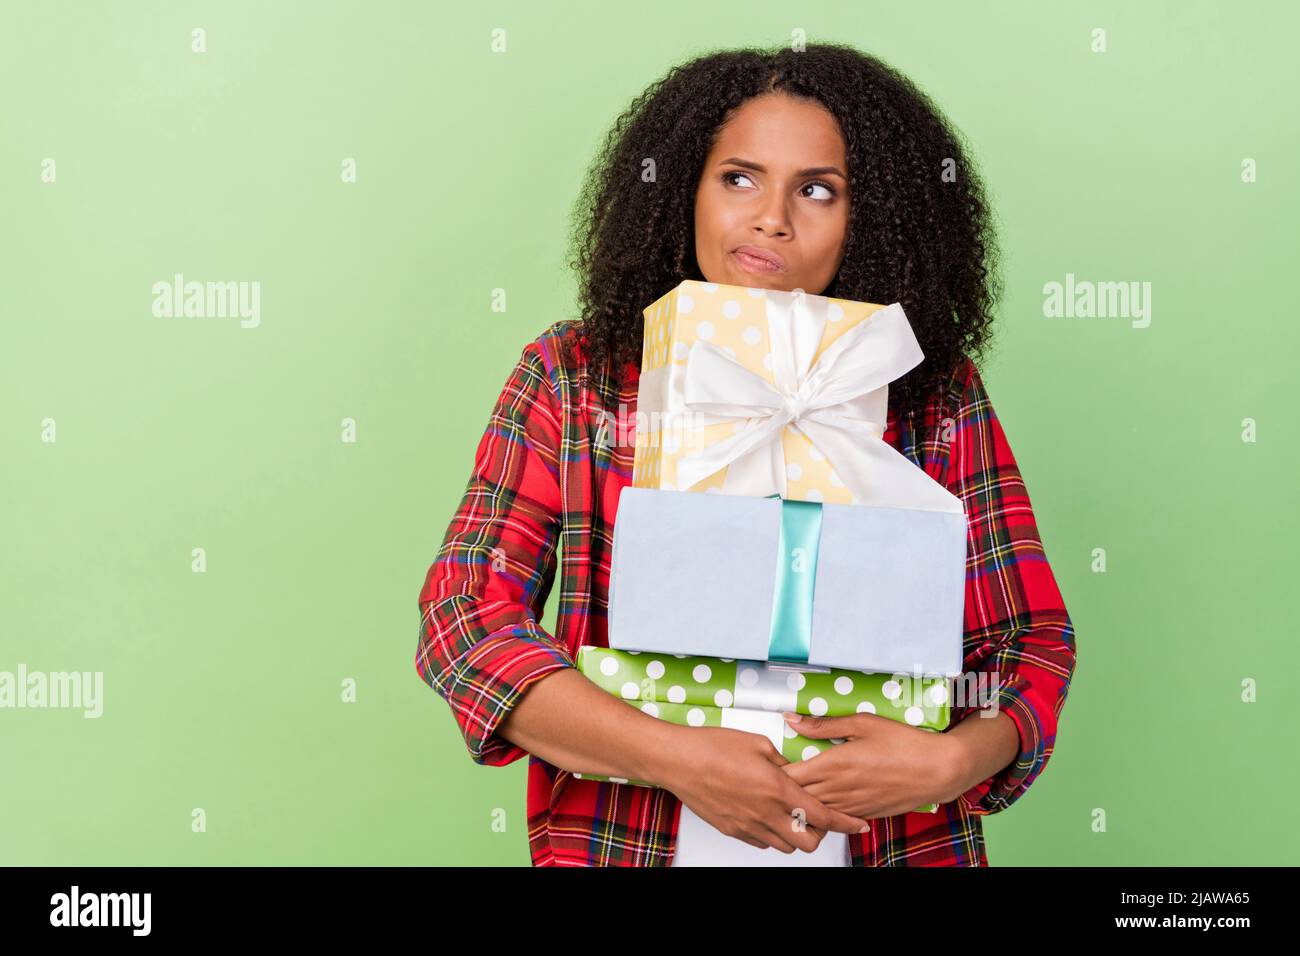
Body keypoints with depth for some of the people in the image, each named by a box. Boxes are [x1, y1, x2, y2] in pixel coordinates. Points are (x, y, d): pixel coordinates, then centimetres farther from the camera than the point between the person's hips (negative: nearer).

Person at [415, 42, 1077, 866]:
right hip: (630, 846, -1)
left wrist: (954, 761, -20)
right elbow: (463, 615, -10)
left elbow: (1031, 640, 1)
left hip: (889, 842, 1)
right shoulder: (574, 376, -4)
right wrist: (678, 758, -21)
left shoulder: (937, 397, -2)